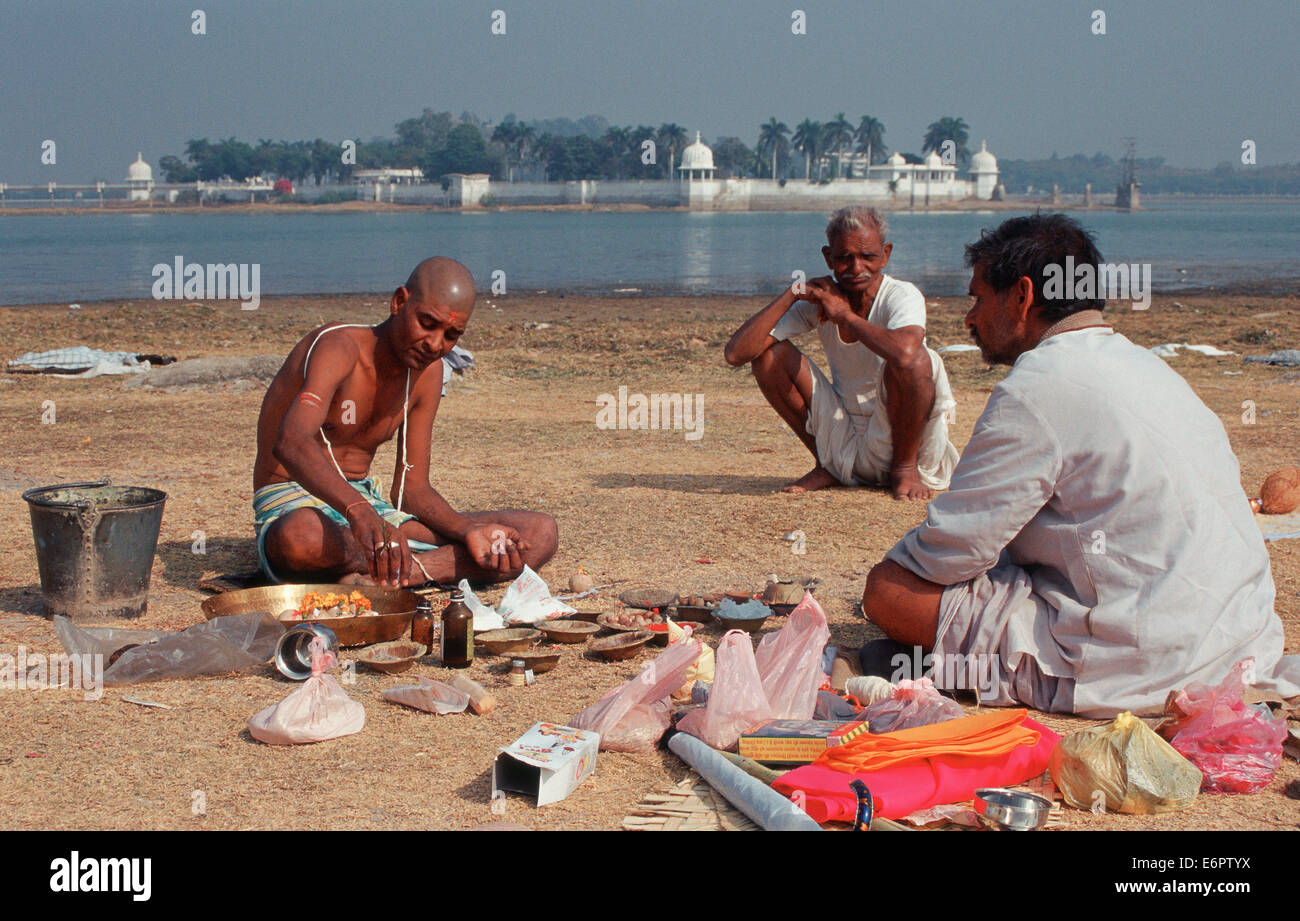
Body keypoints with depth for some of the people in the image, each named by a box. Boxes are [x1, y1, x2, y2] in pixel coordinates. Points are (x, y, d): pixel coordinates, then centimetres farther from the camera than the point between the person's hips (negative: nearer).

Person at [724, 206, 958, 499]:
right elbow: (736, 354, -13)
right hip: (844, 447, 4)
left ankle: (906, 468, -6)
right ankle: (828, 466, 6)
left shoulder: (903, 296, -16)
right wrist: (793, 293, -17)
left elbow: (905, 351, -43)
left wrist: (845, 313, -26)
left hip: (895, 440, -4)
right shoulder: (817, 302, -4)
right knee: (770, 353, -8)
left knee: (914, 359, -31)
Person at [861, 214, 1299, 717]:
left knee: (889, 590, -10)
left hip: (1139, 665, -9)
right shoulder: (1141, 363, 13)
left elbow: (949, 552, -14)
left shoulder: (1038, 390, -16)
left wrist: (901, 556, 10)